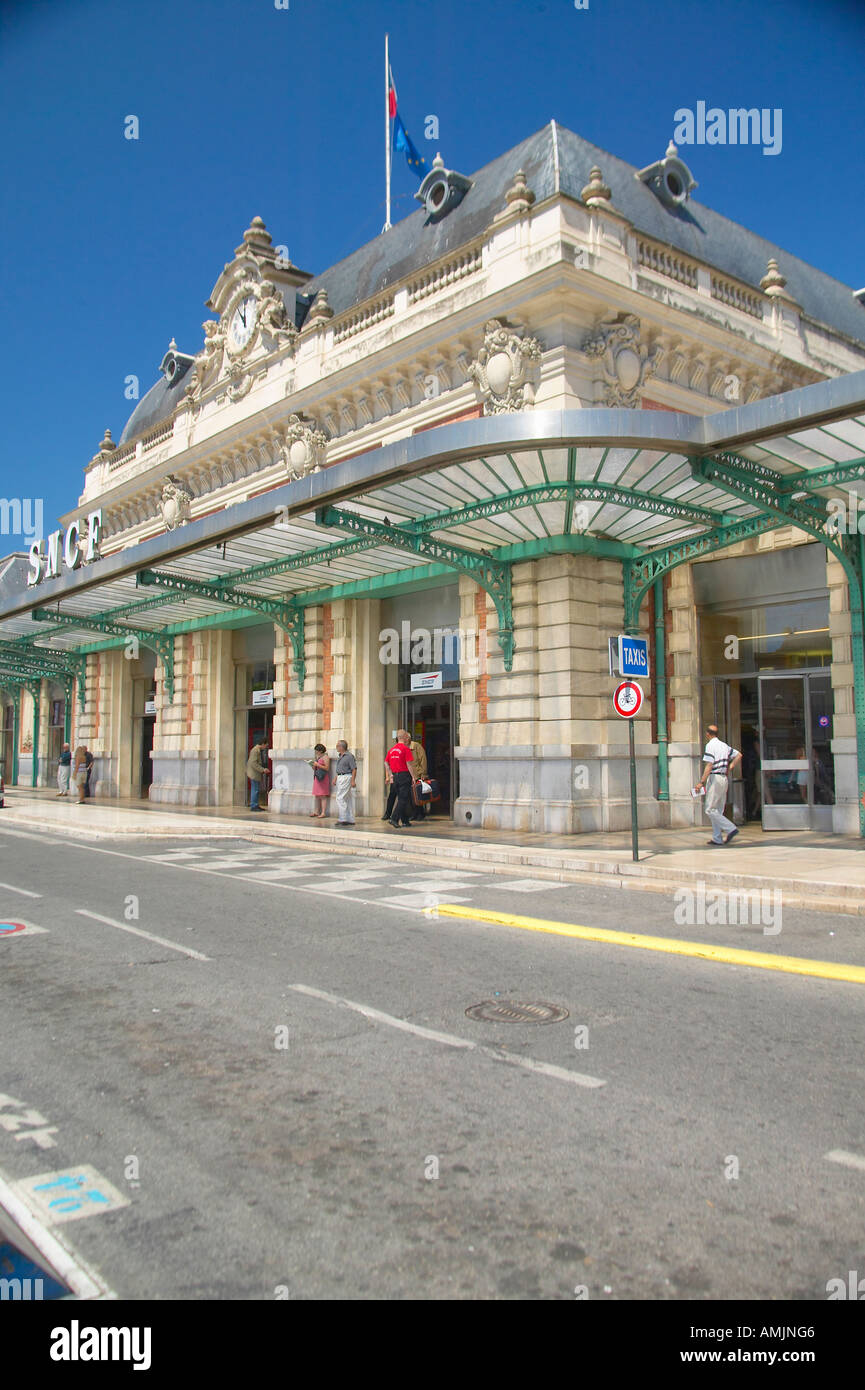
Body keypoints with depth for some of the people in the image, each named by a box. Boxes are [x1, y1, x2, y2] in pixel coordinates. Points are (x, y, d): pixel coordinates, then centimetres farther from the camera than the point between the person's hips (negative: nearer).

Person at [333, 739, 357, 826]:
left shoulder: (349, 756, -12)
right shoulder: (340, 756, 17)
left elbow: (354, 769, -15)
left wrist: (353, 781, -20)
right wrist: (335, 779, 19)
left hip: (346, 778, -9)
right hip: (340, 778, 9)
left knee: (340, 798, -12)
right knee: (347, 799, 9)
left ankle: (342, 819, -10)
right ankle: (350, 820, 11)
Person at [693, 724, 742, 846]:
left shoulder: (710, 745, -10)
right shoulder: (724, 745, 14)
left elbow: (709, 766, -17)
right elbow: (739, 755, 15)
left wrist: (701, 782, -16)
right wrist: (730, 768, 16)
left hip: (714, 778, -8)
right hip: (724, 779, 8)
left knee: (710, 810, -6)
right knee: (718, 811, 10)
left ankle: (730, 828, -16)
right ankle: (717, 839, 9)